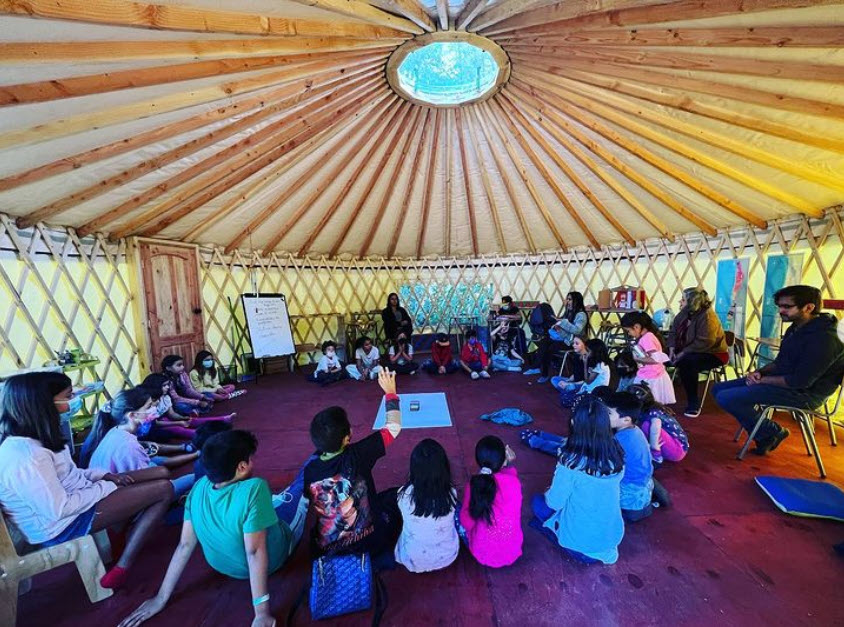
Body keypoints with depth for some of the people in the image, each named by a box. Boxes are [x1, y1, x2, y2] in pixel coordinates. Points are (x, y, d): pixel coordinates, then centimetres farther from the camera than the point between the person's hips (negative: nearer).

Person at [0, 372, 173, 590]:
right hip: (64, 524, -9)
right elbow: (60, 509, -27)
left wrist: (105, 475, -1)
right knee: (164, 490, -13)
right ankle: (123, 567, -2)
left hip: (75, 495, 9)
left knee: (161, 473, 5)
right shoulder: (25, 457, -31)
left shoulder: (28, 438, -1)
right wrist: (107, 486, -14)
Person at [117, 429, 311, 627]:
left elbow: (185, 545, -14)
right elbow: (255, 552, -37)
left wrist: (161, 598, -2)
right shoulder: (253, 488, -41)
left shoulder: (199, 487, -21)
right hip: (270, 561, -4)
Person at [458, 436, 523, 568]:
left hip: (483, 554, -3)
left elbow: (466, 522, -11)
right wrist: (510, 463, 9)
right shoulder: (513, 481, -18)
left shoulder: (473, 485, -23)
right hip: (512, 553, 3)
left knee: (457, 510, 16)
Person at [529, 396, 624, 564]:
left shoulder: (571, 461, -30)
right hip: (614, 536, 5)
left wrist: (548, 494, 6)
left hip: (581, 544, -5)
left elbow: (554, 502, -16)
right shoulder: (617, 454, -13)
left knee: (538, 502, 15)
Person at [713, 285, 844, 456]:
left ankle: (773, 433, 1)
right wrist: (759, 372, -2)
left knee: (726, 398, -24)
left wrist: (762, 380, -14)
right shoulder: (796, 328, 8)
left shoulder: (824, 339, -22)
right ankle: (763, 436, 6)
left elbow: (800, 381, -25)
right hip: (782, 380, 10)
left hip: (804, 393, -9)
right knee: (719, 390, 2)